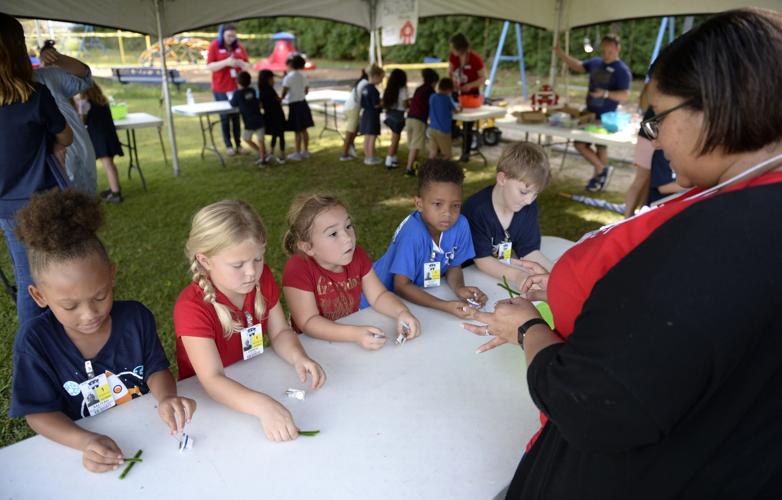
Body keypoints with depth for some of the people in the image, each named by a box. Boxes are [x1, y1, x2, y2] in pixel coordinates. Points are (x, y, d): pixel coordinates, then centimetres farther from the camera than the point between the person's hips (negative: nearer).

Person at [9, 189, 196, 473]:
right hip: (82, 445, 0)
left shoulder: (135, 317, -8)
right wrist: (84, 441, -26)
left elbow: (155, 369, -1)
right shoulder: (34, 340, -11)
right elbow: (39, 412, -8)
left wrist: (166, 399, -23)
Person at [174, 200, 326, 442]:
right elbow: (212, 379, -34)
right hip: (207, 399, -5)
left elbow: (280, 332, -4)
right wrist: (263, 406, -49)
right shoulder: (191, 307, -27)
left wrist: (298, 357, -24)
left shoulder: (262, 277, -11)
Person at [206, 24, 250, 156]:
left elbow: (247, 67, 9)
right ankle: (228, 146, 8)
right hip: (221, 88, -2)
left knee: (236, 116, 3)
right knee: (225, 117, 2)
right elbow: (210, 66, -9)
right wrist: (226, 62, -22)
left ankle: (238, 144, 8)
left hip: (237, 87, 2)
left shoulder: (239, 46, 6)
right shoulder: (214, 46, -3)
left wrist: (241, 63, -14)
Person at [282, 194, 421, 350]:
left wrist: (402, 312, -19)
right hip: (314, 346, -5)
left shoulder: (357, 256, -5)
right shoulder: (297, 269, -22)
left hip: (355, 329, 5)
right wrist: (355, 334, -35)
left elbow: (378, 296, 0)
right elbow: (308, 322, -24)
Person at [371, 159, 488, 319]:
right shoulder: (412, 233, -29)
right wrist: (445, 306, -34)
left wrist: (459, 288, -20)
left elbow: (454, 266, 1)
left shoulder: (460, 225, -14)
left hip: (424, 293, 7)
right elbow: (401, 286, -26)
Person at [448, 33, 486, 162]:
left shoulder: (475, 59, -22)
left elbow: (483, 78, -15)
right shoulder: (452, 56, -8)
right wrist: (451, 83, -19)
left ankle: (465, 153, 13)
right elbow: (449, 73, 3)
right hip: (457, 92, 4)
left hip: (472, 94, -4)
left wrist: (470, 85, -31)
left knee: (467, 124, 1)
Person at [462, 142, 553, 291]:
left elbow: (529, 251, -3)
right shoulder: (477, 208, -22)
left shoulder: (529, 206, -5)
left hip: (505, 269, 5)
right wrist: (515, 275, -35)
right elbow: (482, 259, -21)